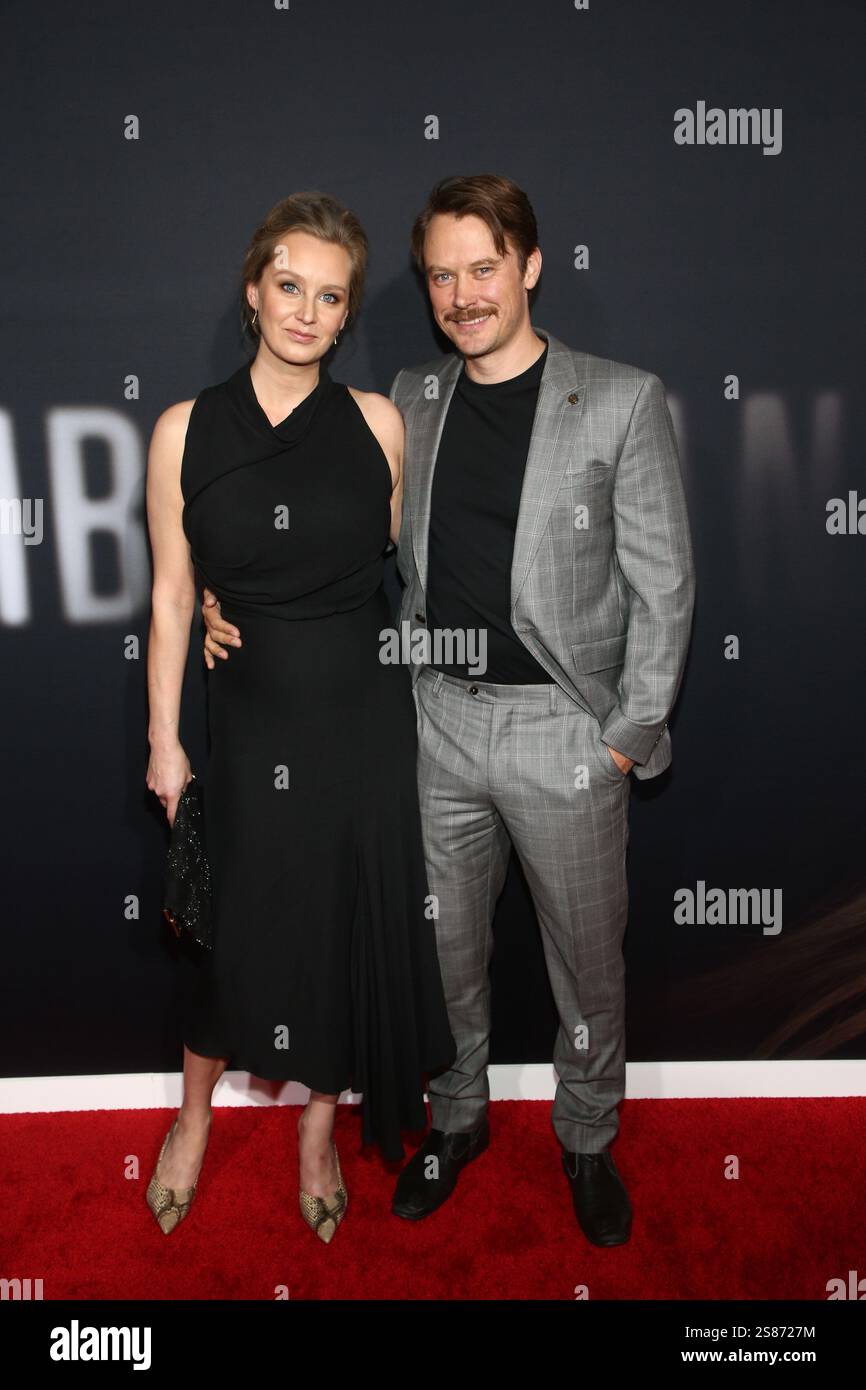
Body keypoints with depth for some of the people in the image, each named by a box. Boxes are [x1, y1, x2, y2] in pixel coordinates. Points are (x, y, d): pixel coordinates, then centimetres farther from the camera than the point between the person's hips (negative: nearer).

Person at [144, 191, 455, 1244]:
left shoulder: (376, 424, -3)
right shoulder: (186, 430, -4)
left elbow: (405, 564, 6)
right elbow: (171, 596, -1)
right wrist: (164, 740, 0)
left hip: (361, 721, 1)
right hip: (248, 718, 0)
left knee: (353, 924, 11)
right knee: (230, 921, 12)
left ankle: (319, 1133, 37)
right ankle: (195, 1118, 41)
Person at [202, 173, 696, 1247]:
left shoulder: (622, 401, -6)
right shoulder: (411, 399, 6)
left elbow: (662, 586, -6)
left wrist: (630, 735, -9)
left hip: (565, 730, -3)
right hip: (440, 719, 3)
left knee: (587, 959, 13)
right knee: (445, 946, 17)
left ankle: (587, 1140, 38)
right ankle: (457, 1118, 42)